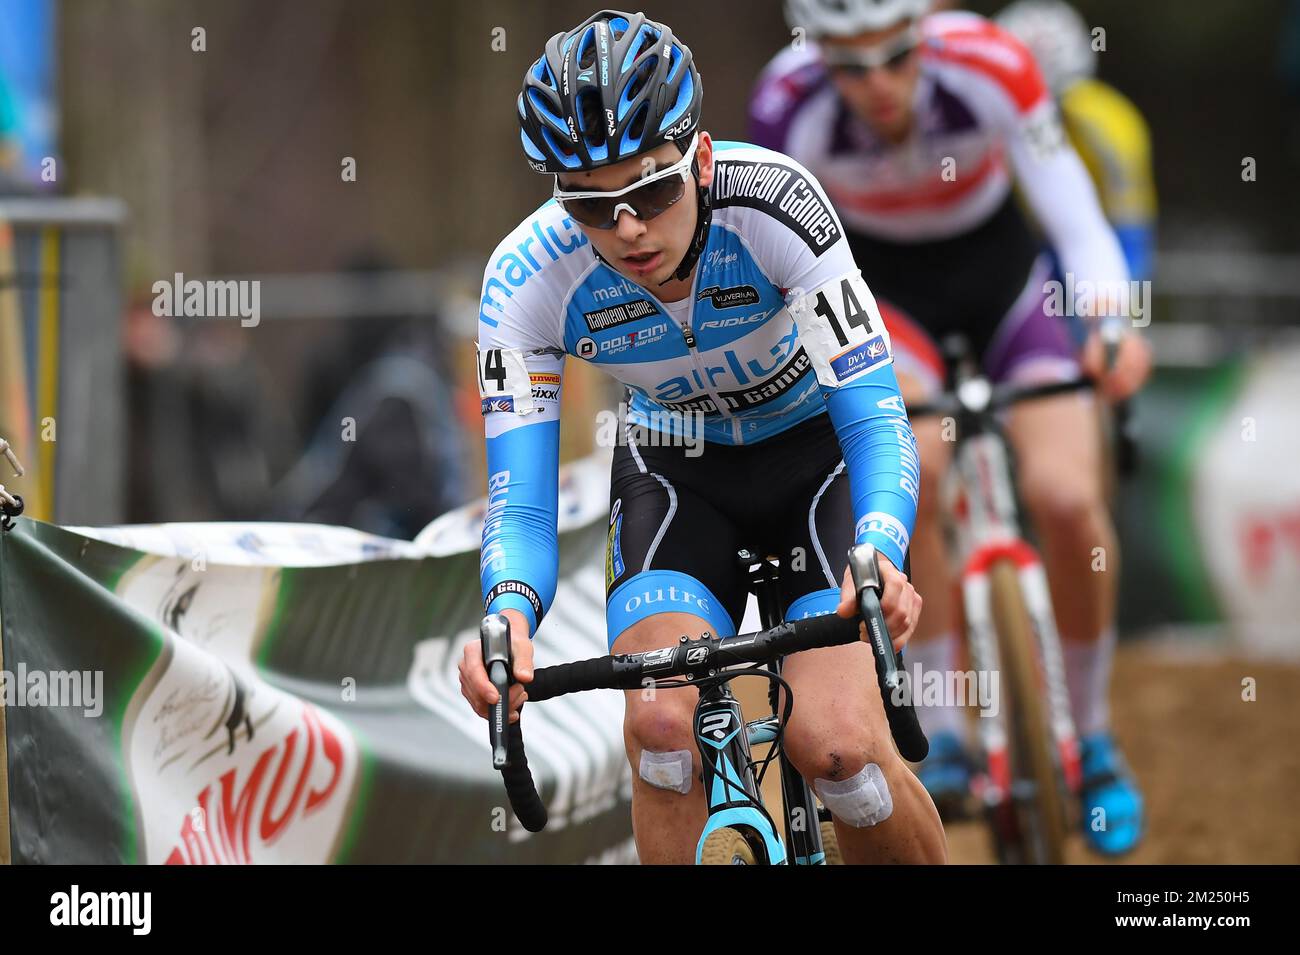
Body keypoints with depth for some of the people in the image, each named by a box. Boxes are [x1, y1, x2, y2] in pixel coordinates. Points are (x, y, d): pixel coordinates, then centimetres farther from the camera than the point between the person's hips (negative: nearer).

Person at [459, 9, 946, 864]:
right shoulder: (529, 280, -26)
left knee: (836, 745, -21)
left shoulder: (773, 202, -33)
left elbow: (876, 417, -34)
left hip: (819, 449, -2)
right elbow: (520, 506, -26)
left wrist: (877, 557, -54)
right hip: (678, 470, 2)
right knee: (662, 724, -25)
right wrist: (508, 618, -49)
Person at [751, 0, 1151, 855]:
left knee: (1067, 498, -19)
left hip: (999, 274, 0)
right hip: (884, 294, 0)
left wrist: (1110, 321, -48)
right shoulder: (788, 105, -29)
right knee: (912, 466, -30)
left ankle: (1092, 739, 5)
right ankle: (942, 735, -15)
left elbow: (1074, 214, -31)